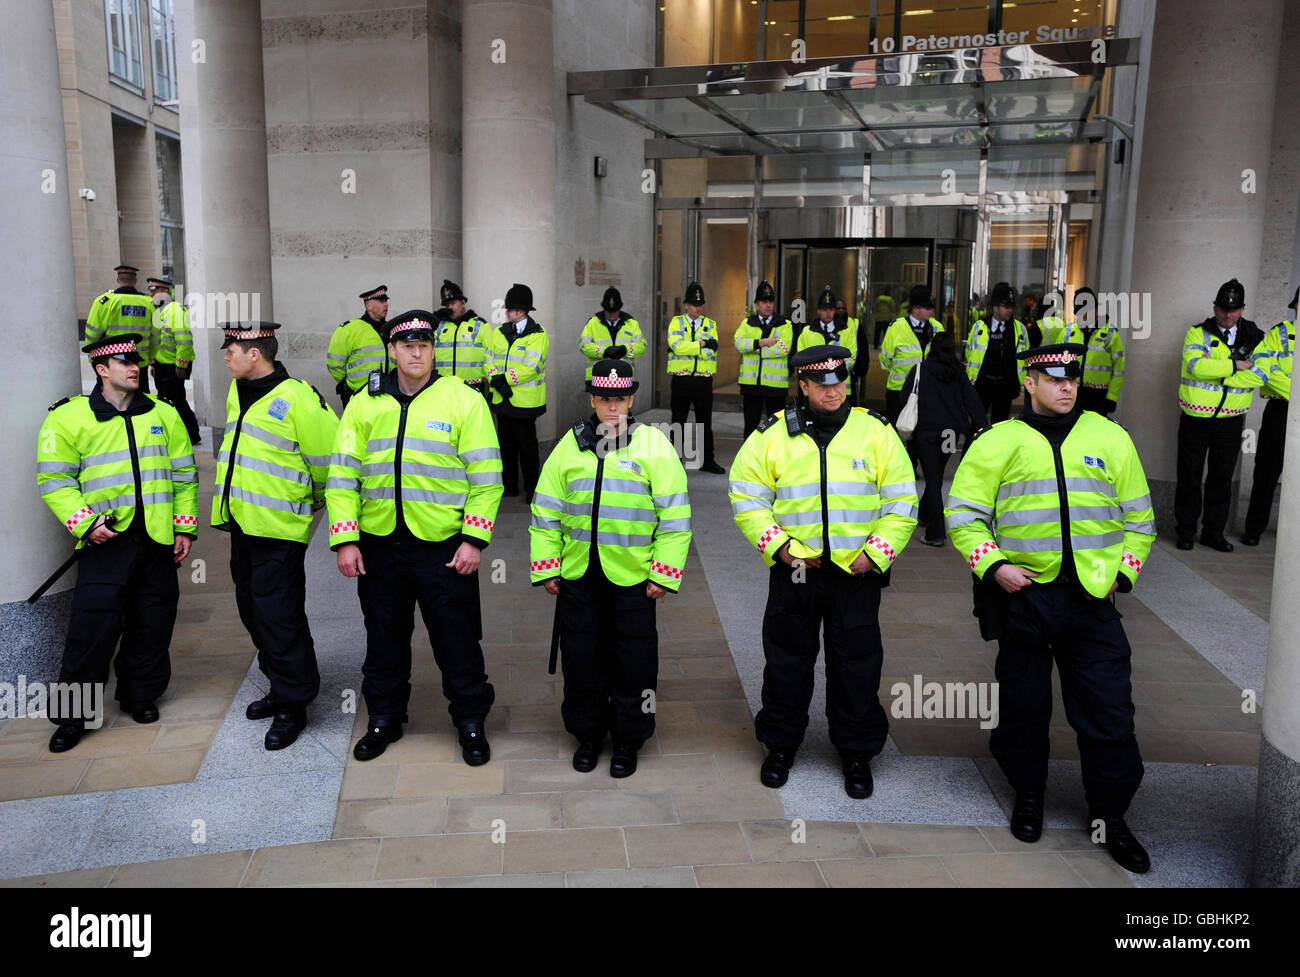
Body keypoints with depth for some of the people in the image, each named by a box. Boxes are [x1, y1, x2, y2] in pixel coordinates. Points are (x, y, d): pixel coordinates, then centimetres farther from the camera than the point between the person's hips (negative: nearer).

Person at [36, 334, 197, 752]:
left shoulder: (164, 415, 10)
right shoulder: (69, 417, 0)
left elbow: (184, 475, 13)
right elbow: (54, 480, -1)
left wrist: (185, 526, 7)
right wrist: (85, 523, -12)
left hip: (157, 539, 3)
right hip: (106, 540, -3)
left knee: (152, 622, 10)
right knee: (93, 625, -4)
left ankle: (140, 695, 28)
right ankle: (73, 715, 10)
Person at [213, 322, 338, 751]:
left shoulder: (298, 398, -17)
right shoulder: (237, 393, 11)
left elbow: (329, 456, -14)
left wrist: (316, 500, 0)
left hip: (277, 530, -9)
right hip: (241, 523, 9)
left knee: (279, 618, -3)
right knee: (253, 613, 17)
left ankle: (293, 704, 10)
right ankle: (280, 687, 33)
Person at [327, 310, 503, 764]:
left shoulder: (464, 400, -3)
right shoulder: (365, 404, 6)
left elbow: (486, 478, -5)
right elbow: (343, 475, 6)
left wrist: (474, 539, -11)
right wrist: (345, 539, -2)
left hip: (444, 545, -3)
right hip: (379, 543, 3)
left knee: (457, 639, 6)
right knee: (384, 637, 16)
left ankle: (471, 721, 24)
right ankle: (384, 718, 34)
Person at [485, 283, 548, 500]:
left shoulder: (537, 335, -8)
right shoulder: (499, 333, 10)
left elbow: (529, 368, -17)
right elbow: (489, 361, 7)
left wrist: (504, 379, -17)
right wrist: (496, 381, -11)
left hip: (525, 401, -6)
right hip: (502, 399, 6)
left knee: (527, 445, 1)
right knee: (506, 443, 12)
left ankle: (531, 488, 11)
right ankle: (509, 486, 23)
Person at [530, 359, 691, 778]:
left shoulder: (654, 445, -4)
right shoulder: (570, 445, 5)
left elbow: (674, 516, -5)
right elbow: (547, 511, 8)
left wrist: (664, 574, -8)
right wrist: (546, 568, 5)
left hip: (632, 575, -2)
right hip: (577, 574, 3)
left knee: (633, 660, 7)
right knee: (581, 657, 12)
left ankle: (628, 738, 26)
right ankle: (587, 734, 31)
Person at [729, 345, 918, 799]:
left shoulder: (876, 431, 1)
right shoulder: (772, 434, 0)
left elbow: (901, 501, 3)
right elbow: (746, 498, 2)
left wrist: (876, 553, -7)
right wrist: (778, 546, -8)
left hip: (857, 574, 0)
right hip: (793, 573, 0)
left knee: (856, 665, 8)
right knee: (787, 662, 11)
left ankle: (856, 752, 27)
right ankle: (780, 745, 30)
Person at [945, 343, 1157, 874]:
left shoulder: (1110, 438, 8)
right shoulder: (998, 442, 1)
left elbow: (1138, 519, 15)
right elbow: (963, 515, 1)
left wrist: (1122, 572, 4)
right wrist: (993, 566, -11)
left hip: (1091, 598, 2)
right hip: (1022, 594, -1)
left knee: (1108, 710, 4)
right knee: (1023, 704, 11)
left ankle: (1109, 815, 23)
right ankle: (1028, 796, 33)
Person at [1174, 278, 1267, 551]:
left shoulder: (1253, 337, 5)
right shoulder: (1198, 333, -2)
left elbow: (1260, 375, -10)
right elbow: (1196, 366, -20)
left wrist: (1216, 371, -18)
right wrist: (1236, 365, -17)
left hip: (1231, 420, 3)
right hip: (1195, 418, -2)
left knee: (1222, 477, 9)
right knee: (1190, 475, 3)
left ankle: (1214, 531, 20)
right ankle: (1185, 531, 14)